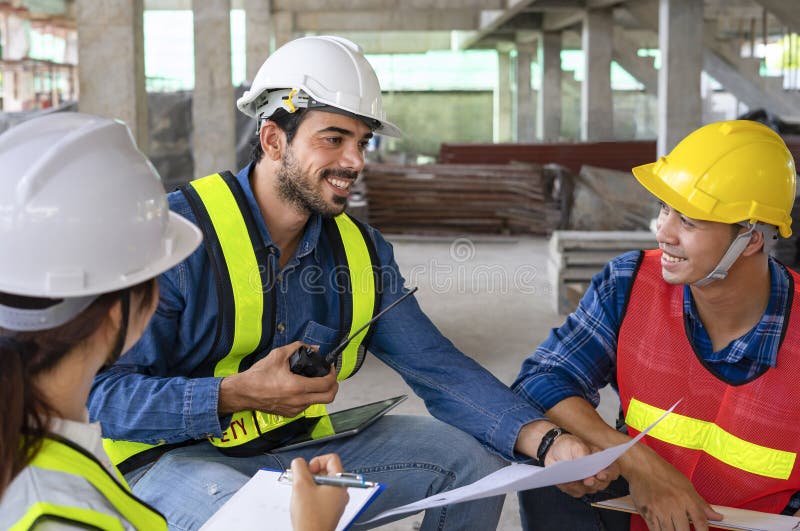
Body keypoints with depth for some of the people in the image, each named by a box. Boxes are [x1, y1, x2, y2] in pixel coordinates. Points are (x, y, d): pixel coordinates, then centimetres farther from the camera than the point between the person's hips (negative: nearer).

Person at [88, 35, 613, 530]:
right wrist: (236, 394, -32)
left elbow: (438, 366, -3)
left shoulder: (362, 250, 1)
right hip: (178, 457, -5)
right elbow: (106, 396, -20)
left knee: (470, 458, -3)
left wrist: (546, 440, -17)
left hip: (299, 448, 6)